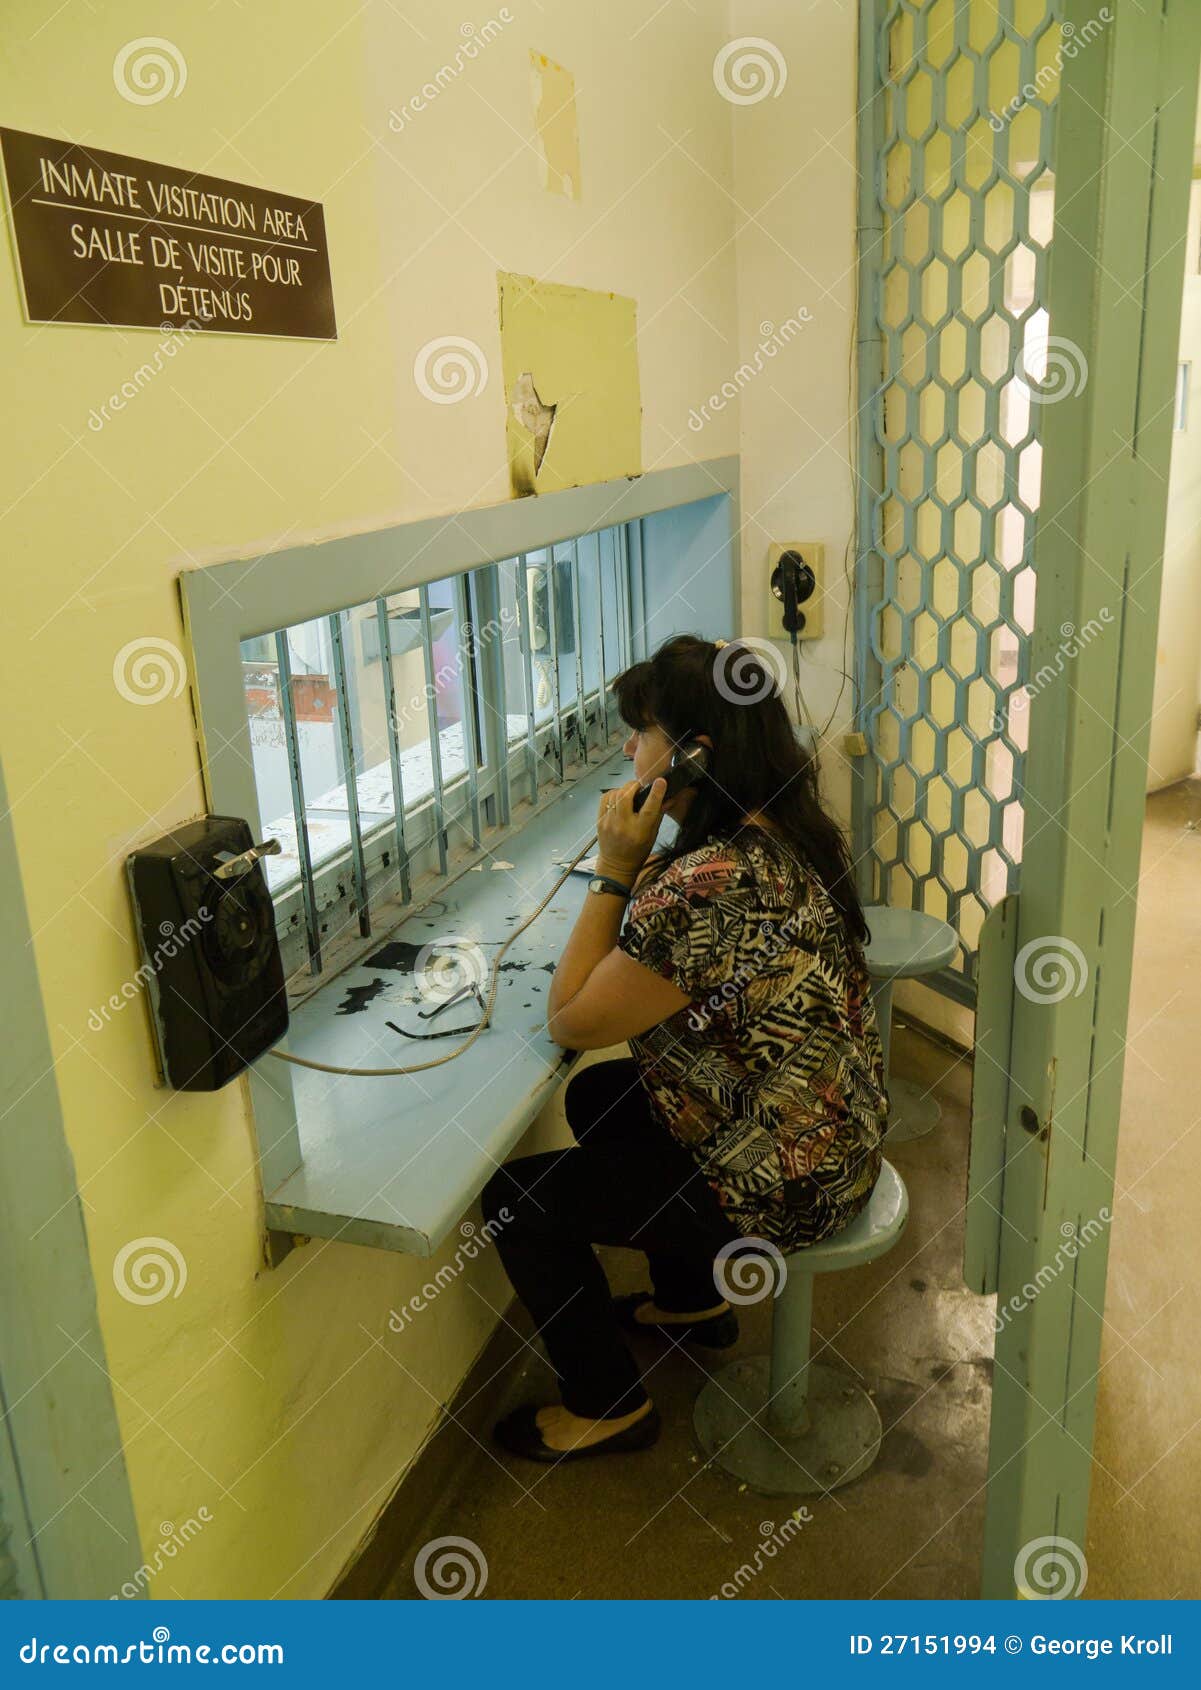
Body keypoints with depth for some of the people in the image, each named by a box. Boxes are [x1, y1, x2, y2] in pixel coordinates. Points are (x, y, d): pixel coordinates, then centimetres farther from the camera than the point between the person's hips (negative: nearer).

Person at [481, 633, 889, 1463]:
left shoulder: (706, 884, -33)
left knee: (514, 1198, -1)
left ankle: (606, 1408, 21)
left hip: (778, 1187, -9)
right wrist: (638, 868, -4)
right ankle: (694, 1300, 41)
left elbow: (569, 1021, -21)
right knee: (594, 1096, 26)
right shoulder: (792, 834, -3)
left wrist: (616, 867, -20)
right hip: (834, 1137, 10)